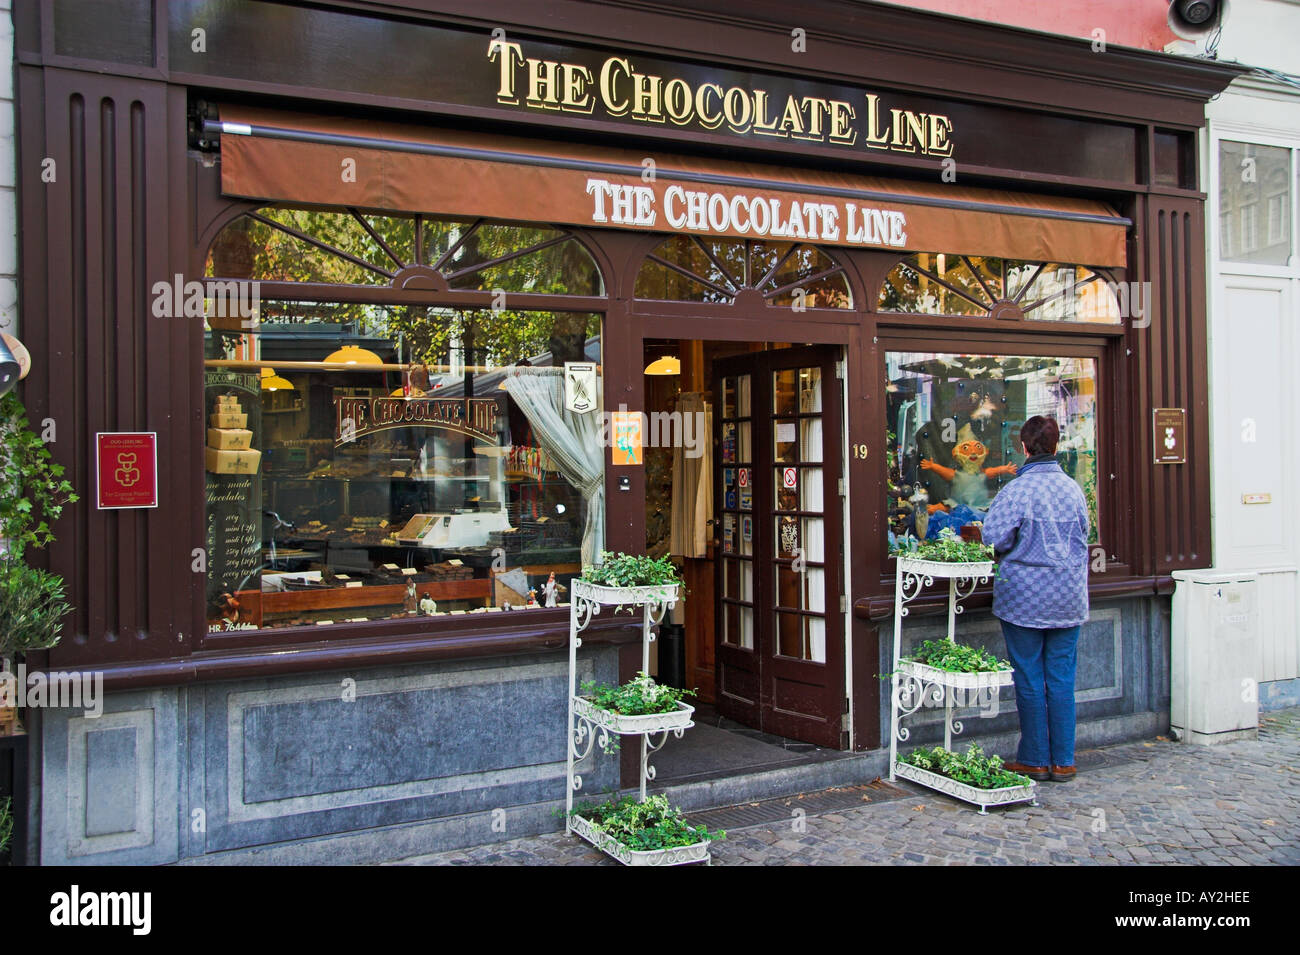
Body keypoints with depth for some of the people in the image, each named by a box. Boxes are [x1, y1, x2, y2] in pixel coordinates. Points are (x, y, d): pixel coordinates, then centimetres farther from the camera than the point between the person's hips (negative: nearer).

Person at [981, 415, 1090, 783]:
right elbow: (1083, 538, 11)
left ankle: (1035, 761, 13)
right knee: (1062, 679, 10)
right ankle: (1063, 761, 15)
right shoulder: (1074, 489, 2)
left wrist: (1008, 556, 2)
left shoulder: (1016, 490, -14)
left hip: (1024, 598, -4)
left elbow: (994, 537, -18)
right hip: (1068, 600, 4)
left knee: (1030, 680, 5)